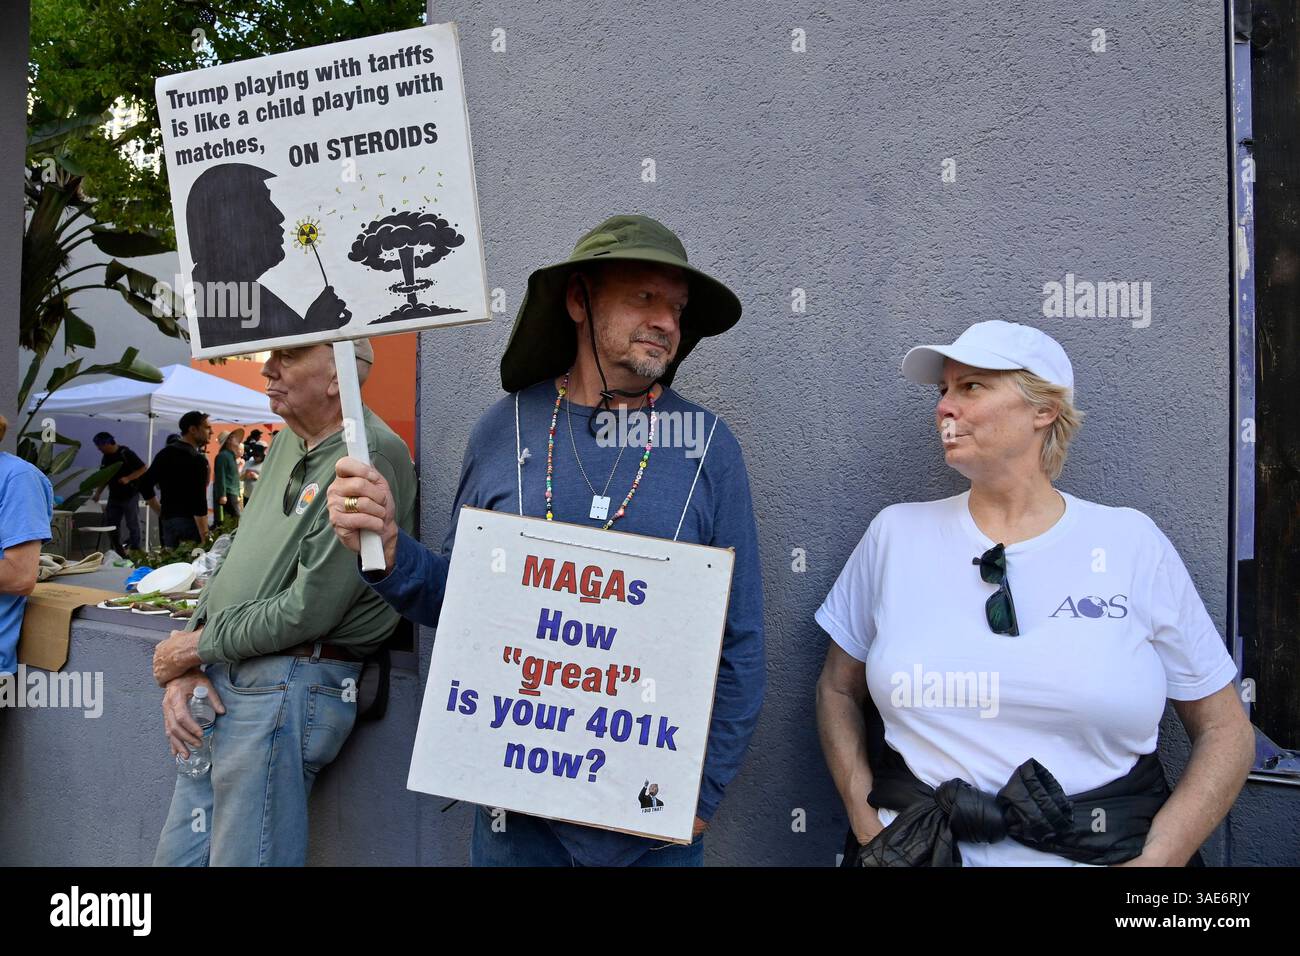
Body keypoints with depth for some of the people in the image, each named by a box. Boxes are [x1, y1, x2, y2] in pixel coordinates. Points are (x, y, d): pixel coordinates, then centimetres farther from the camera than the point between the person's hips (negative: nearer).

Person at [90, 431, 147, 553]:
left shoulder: (126, 454, -11)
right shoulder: (106, 458, 10)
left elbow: (144, 468, -14)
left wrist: (128, 478, -22)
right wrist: (97, 494, 5)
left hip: (129, 496, -7)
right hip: (114, 496, 7)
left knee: (132, 525, 0)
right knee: (111, 525, 7)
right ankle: (118, 552, 18)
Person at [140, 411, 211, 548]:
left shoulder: (165, 453, 9)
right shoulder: (198, 460, -15)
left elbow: (145, 484, 12)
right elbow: (199, 501, -21)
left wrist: (161, 513, 17)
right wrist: (205, 538, -20)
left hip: (167, 520, 7)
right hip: (190, 522, -7)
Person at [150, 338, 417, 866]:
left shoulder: (370, 457, -18)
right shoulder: (288, 444, 12)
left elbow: (308, 610, -20)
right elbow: (233, 560, 15)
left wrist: (196, 648, -7)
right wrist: (182, 670, 2)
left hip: (289, 685, -9)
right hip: (221, 680, 9)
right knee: (177, 856, 17)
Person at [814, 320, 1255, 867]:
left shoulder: (1131, 543, 2)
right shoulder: (895, 533, 3)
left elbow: (1225, 731, 7)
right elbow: (837, 689, 11)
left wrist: (1155, 859, -4)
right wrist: (868, 825, -1)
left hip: (1102, 854, 0)